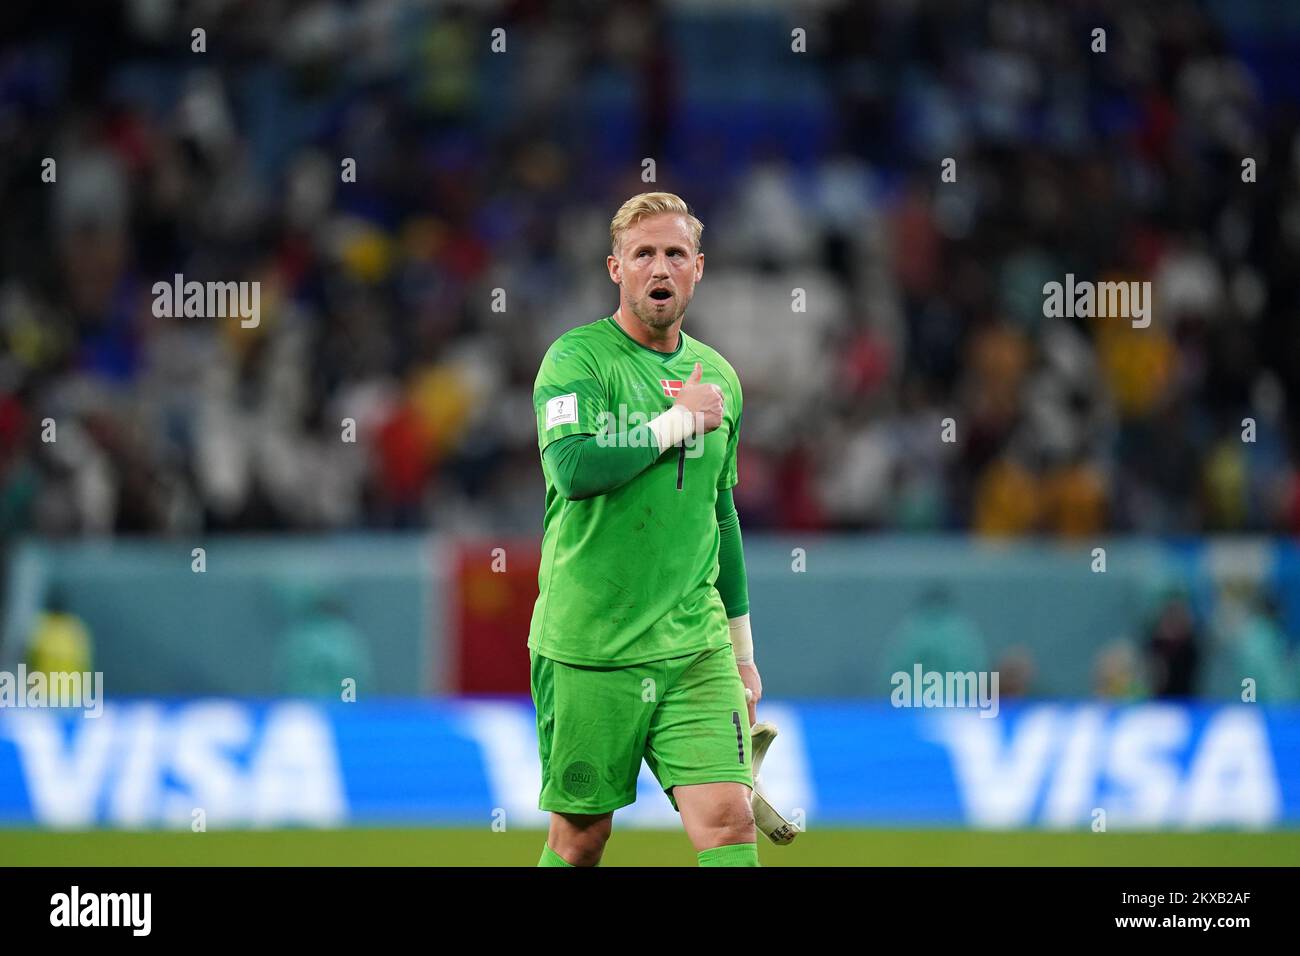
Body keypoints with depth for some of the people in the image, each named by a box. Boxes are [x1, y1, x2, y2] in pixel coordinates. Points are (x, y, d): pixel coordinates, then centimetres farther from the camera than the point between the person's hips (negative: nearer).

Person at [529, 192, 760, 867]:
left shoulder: (717, 377, 13)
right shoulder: (577, 358, -5)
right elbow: (573, 468, -24)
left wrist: (741, 649, 23)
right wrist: (676, 421, -14)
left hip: (694, 646, 4)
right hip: (586, 648, -4)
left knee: (728, 819, -12)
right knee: (579, 837, 4)